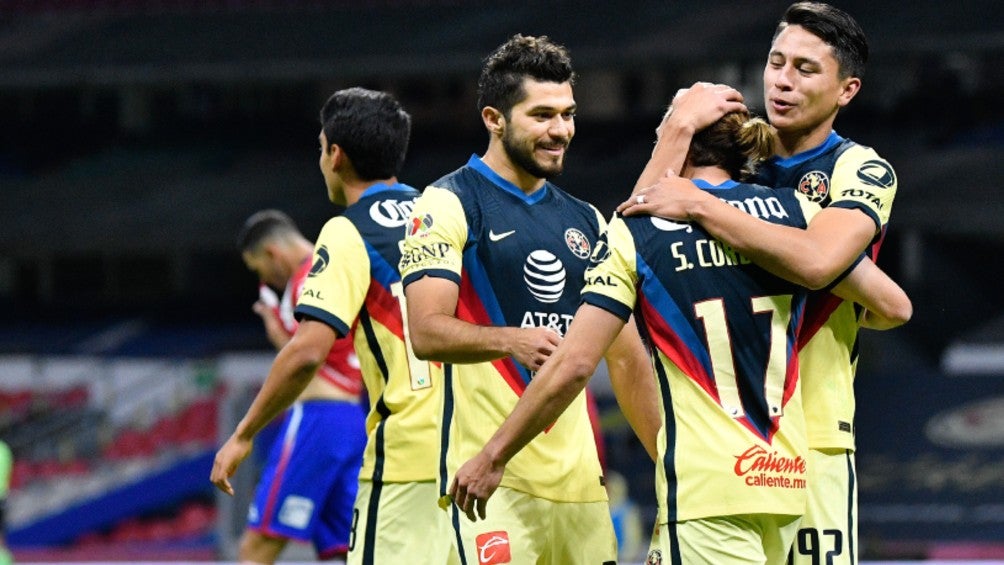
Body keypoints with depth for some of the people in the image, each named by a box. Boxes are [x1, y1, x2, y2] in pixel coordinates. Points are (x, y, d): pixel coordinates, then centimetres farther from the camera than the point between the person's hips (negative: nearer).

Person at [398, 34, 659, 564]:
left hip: (578, 477, 6)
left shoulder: (587, 222, 20)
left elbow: (627, 358, 23)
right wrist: (510, 340, -30)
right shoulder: (448, 205, -1)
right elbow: (426, 332, -13)